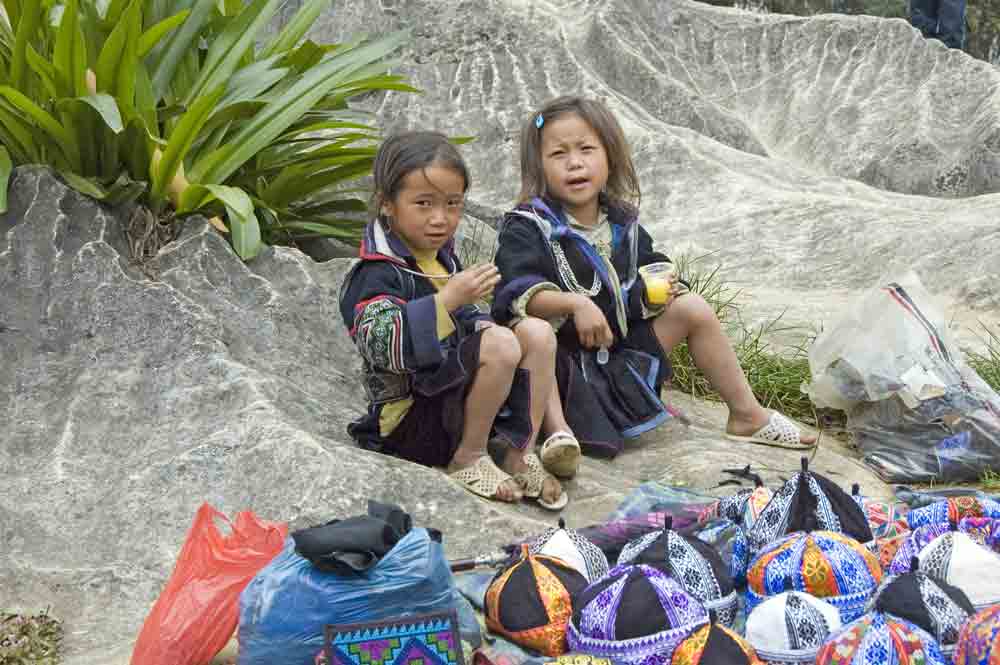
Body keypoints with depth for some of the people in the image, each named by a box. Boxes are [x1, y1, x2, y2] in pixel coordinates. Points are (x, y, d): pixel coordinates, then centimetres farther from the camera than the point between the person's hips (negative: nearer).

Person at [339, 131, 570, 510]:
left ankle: (519, 454, -5)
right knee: (501, 344, -27)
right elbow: (380, 344, -33)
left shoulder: (443, 258, 11)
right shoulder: (378, 275, -16)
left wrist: (480, 323, 5)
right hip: (409, 423, -8)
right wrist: (448, 299, -39)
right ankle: (468, 458, -11)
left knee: (538, 334, -4)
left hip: (453, 397, 9)